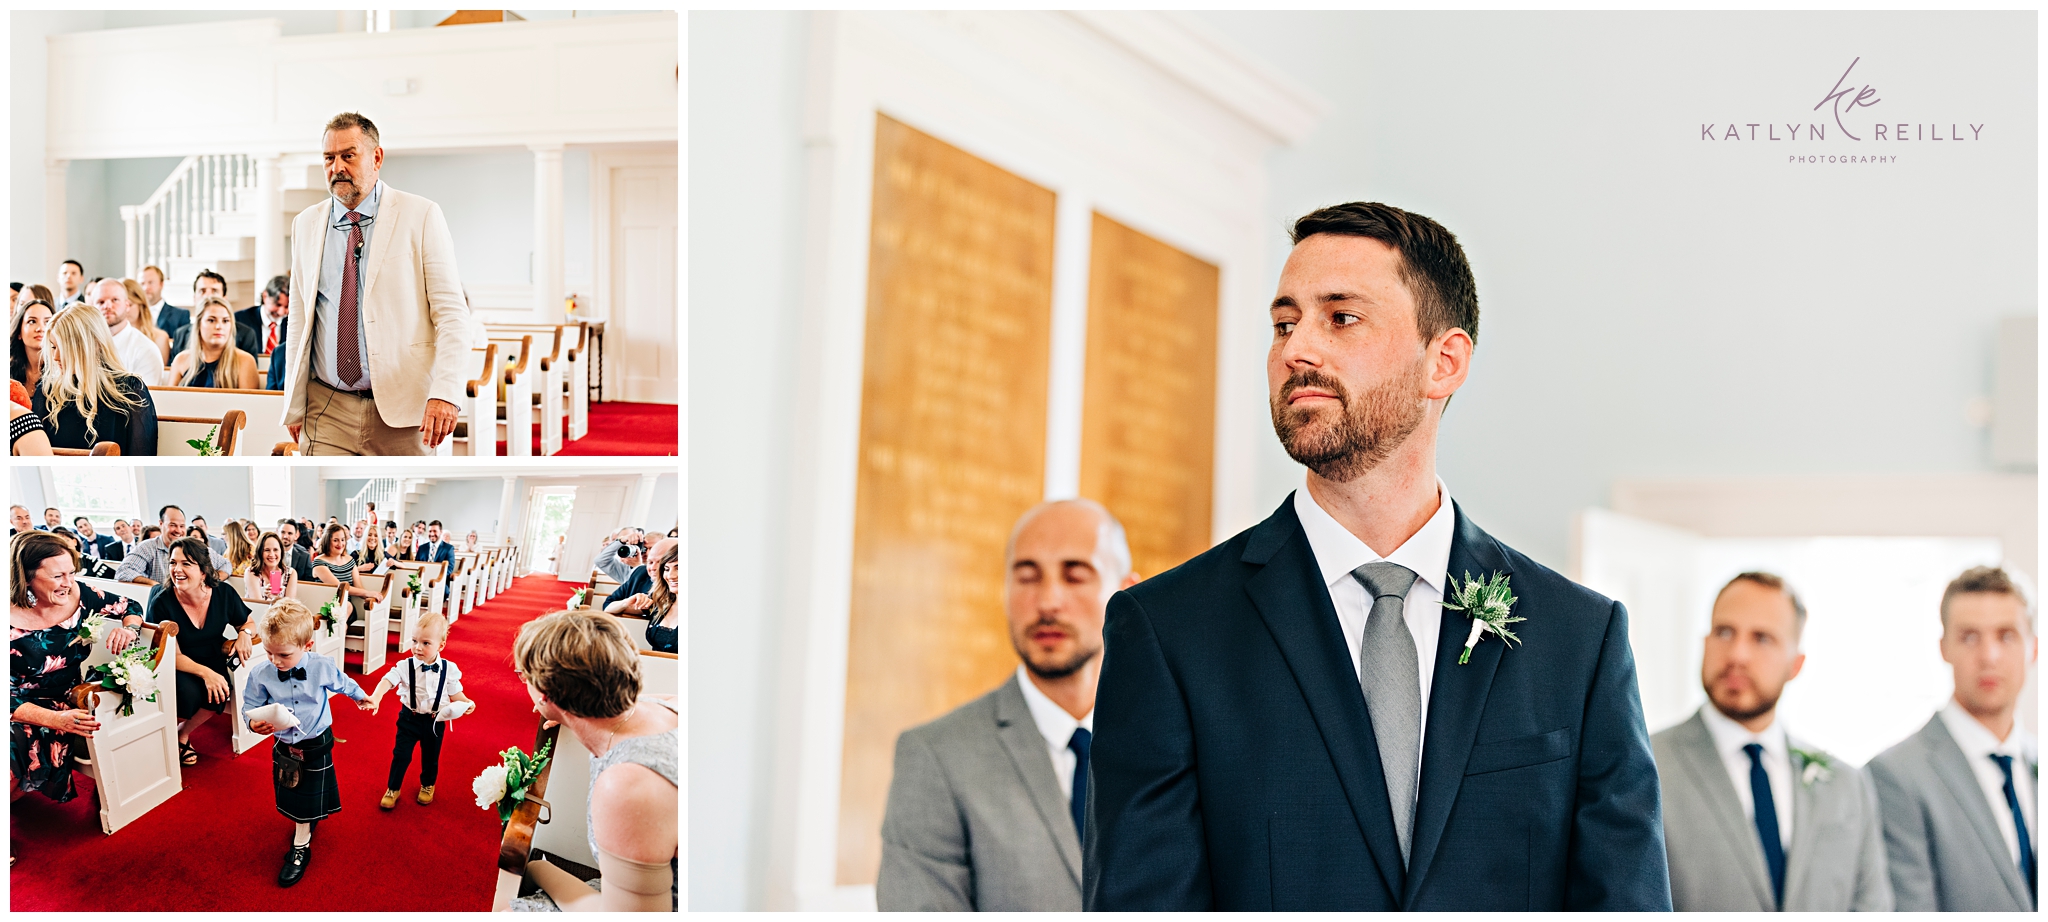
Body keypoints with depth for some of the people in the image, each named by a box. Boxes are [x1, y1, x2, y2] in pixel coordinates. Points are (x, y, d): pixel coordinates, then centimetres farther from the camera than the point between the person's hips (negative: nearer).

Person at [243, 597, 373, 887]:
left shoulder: (322, 668, -20)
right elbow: (251, 705, -6)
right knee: (291, 796, 18)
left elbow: (342, 683, 2)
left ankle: (300, 848, 21)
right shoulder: (261, 676, -19)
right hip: (284, 746, 2)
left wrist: (361, 697, 21)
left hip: (316, 746, -2)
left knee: (308, 798, 8)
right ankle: (306, 825, 45)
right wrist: (254, 722, -28)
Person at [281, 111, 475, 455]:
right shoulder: (306, 225, 12)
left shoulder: (421, 217, 0)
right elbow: (299, 322, 15)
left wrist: (445, 392, -18)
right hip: (327, 411, 3)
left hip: (400, 411, -3)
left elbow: (452, 313, -6)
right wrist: (295, 407, 8)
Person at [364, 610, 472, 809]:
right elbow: (388, 681, -29)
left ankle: (427, 787, 44)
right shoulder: (405, 666, -17)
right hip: (410, 718, -1)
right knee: (401, 755, 5)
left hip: (435, 721, 1)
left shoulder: (449, 669, -13)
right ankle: (392, 789, 26)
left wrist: (466, 702, -24)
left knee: (431, 757, 18)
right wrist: (375, 698, -46)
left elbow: (455, 694, -3)